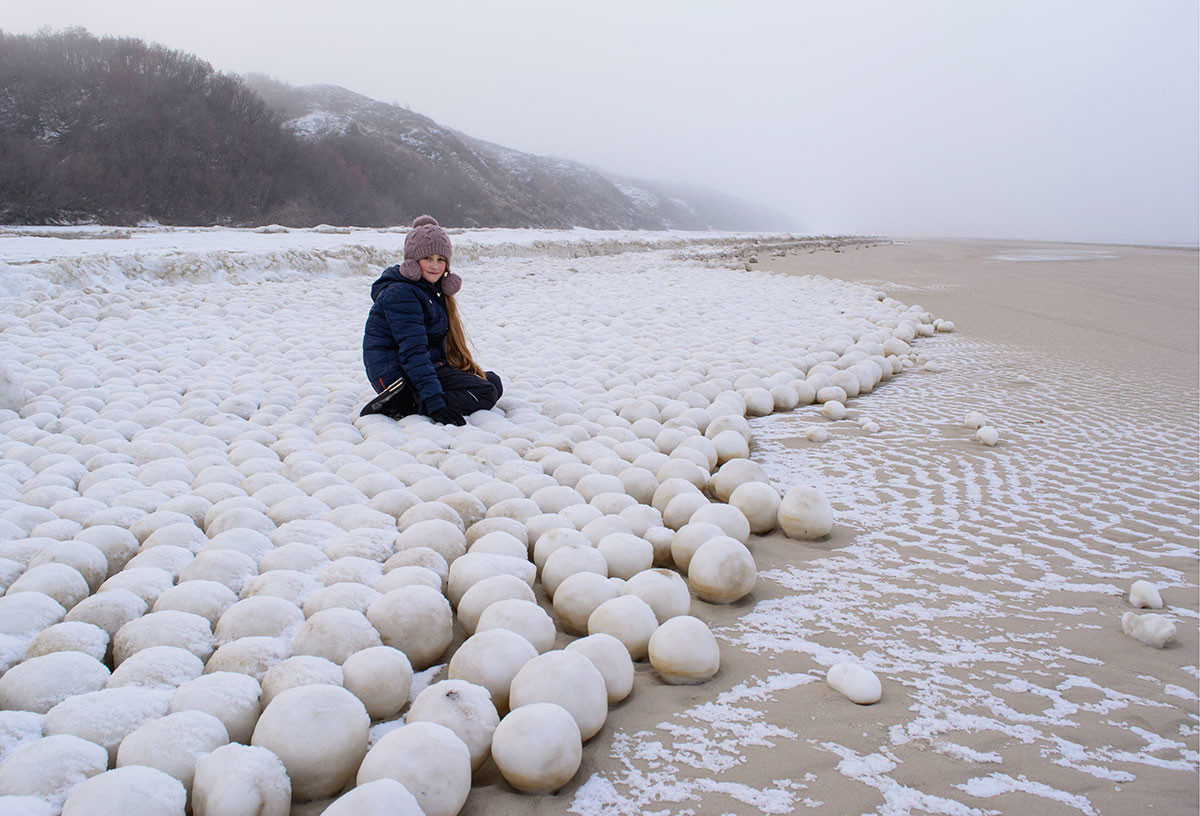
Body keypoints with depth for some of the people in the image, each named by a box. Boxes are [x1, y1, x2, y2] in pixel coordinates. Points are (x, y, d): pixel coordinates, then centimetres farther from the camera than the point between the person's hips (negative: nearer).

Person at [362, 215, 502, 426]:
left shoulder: (430, 288, 13)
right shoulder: (401, 294, -18)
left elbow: (439, 345, 18)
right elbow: (413, 352, -27)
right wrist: (435, 404, -33)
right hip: (399, 374, -10)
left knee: (493, 381, 10)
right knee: (485, 393, -16)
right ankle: (401, 407, -21)